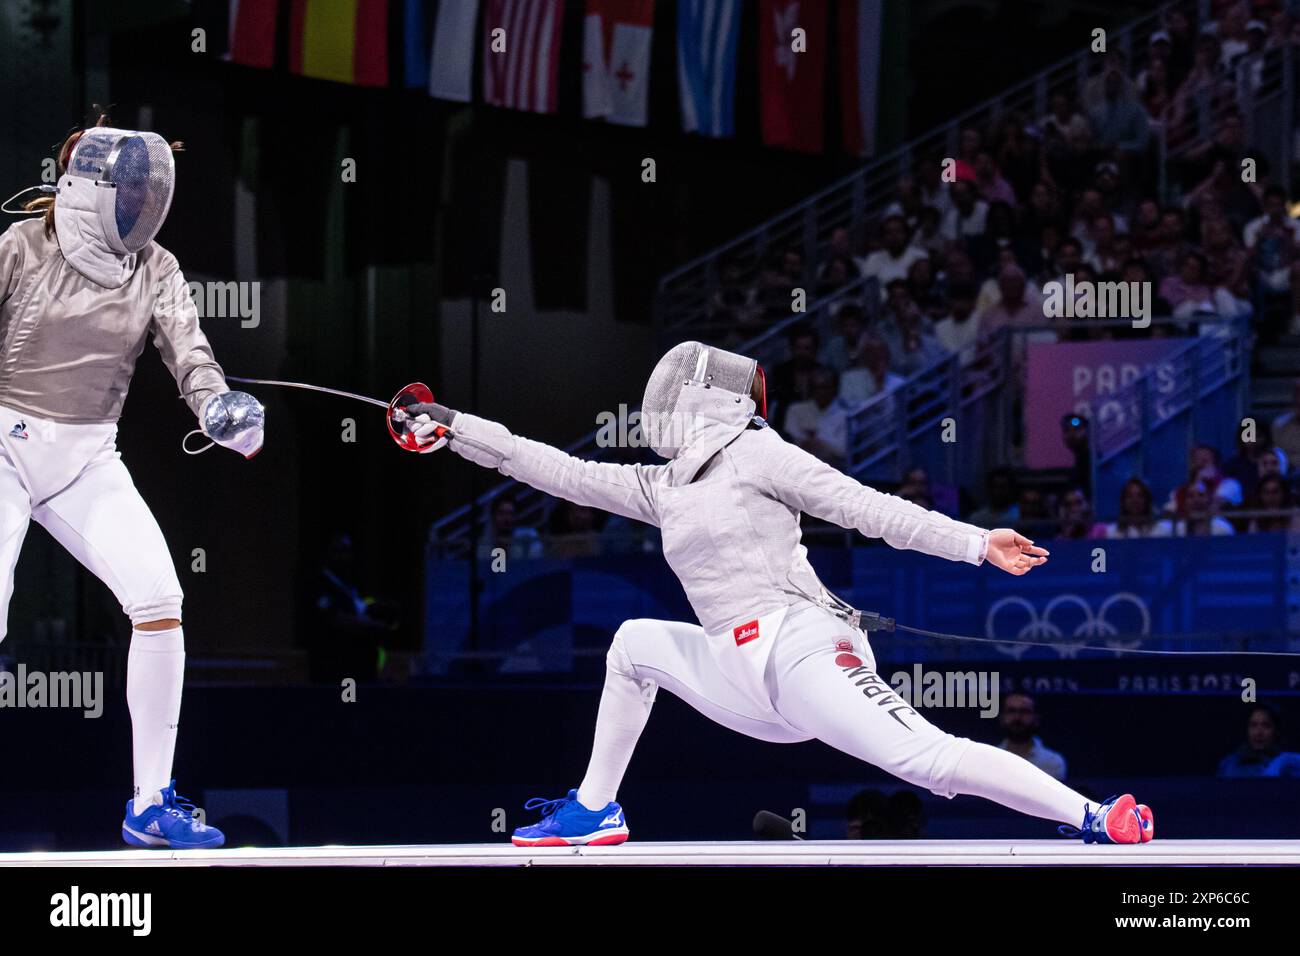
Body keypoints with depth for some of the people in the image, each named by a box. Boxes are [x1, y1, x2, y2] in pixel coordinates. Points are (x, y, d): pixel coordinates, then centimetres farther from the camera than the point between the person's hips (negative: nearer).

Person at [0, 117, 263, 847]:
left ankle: (152, 805, -2)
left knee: (160, 605, -12)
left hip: (87, 464, 4)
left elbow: (189, 354, -13)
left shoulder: (156, 270, 0)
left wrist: (220, 407, -35)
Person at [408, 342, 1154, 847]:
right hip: (744, 678, 8)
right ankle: (595, 810, 23)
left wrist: (977, 543, -14)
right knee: (634, 643, 17)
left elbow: (868, 508, -6)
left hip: (802, 649, -8)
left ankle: (1098, 821, -28)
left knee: (924, 759, -25)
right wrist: (459, 430, 22)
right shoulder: (664, 485, 20)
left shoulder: (753, 451, -1)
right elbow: (566, 474, 24)